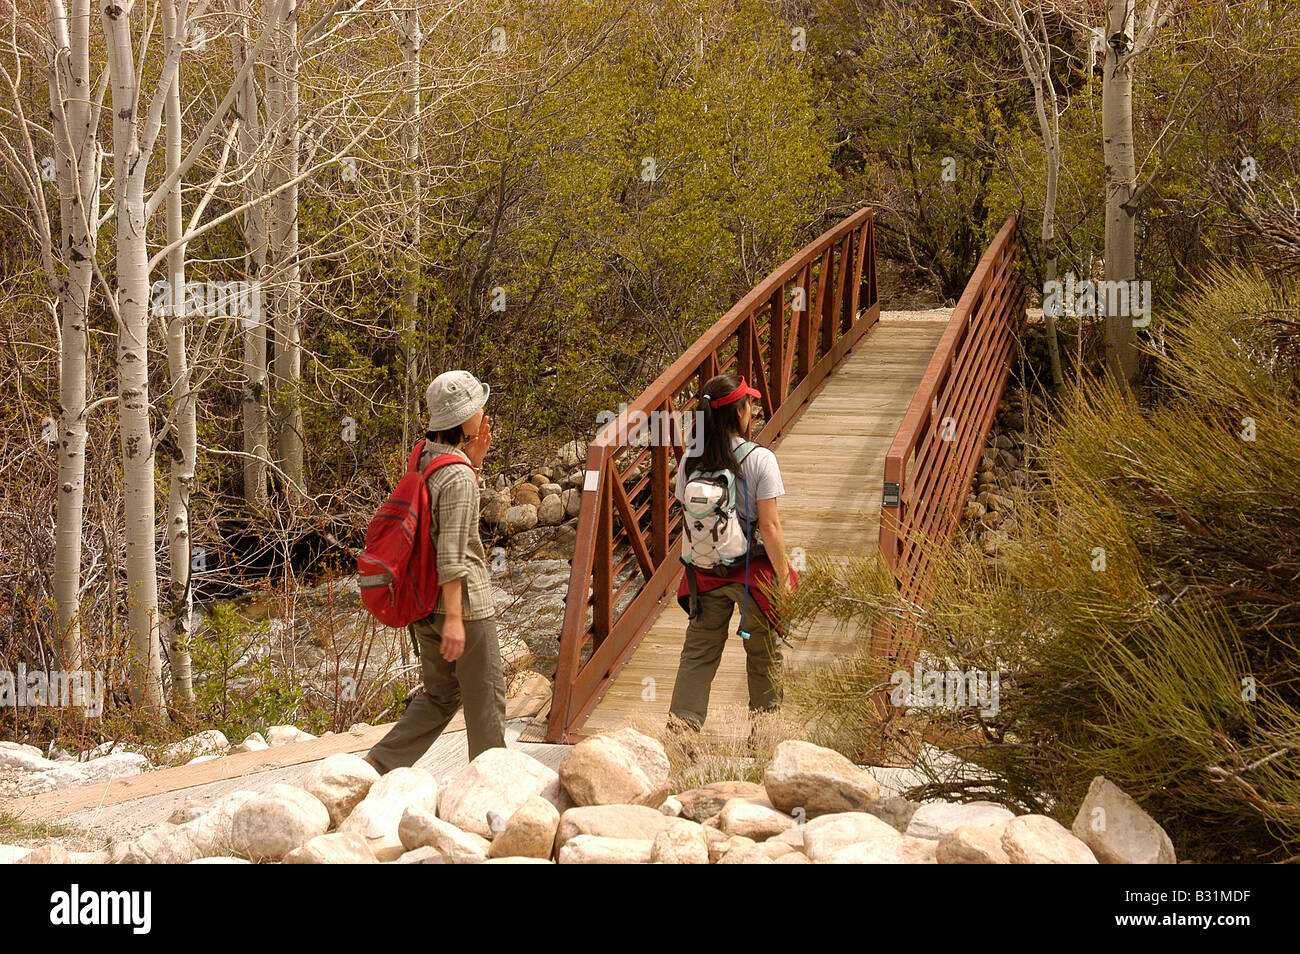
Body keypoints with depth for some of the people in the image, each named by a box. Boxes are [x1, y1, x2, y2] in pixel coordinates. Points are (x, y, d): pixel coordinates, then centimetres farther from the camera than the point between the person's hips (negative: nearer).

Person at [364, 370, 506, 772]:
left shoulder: (422, 457, 5)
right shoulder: (457, 476, -21)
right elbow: (451, 552, -24)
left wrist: (475, 458, 10)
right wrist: (454, 618, -25)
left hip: (425, 601, 8)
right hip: (463, 602, -8)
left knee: (440, 695, 17)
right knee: (486, 697, 6)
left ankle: (379, 764, 9)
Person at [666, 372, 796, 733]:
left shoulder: (690, 462, -3)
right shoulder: (760, 460, -16)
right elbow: (769, 526, -16)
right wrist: (784, 576, -8)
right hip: (753, 570, -3)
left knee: (699, 651, 10)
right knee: (764, 654, 13)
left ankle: (682, 722, 1)